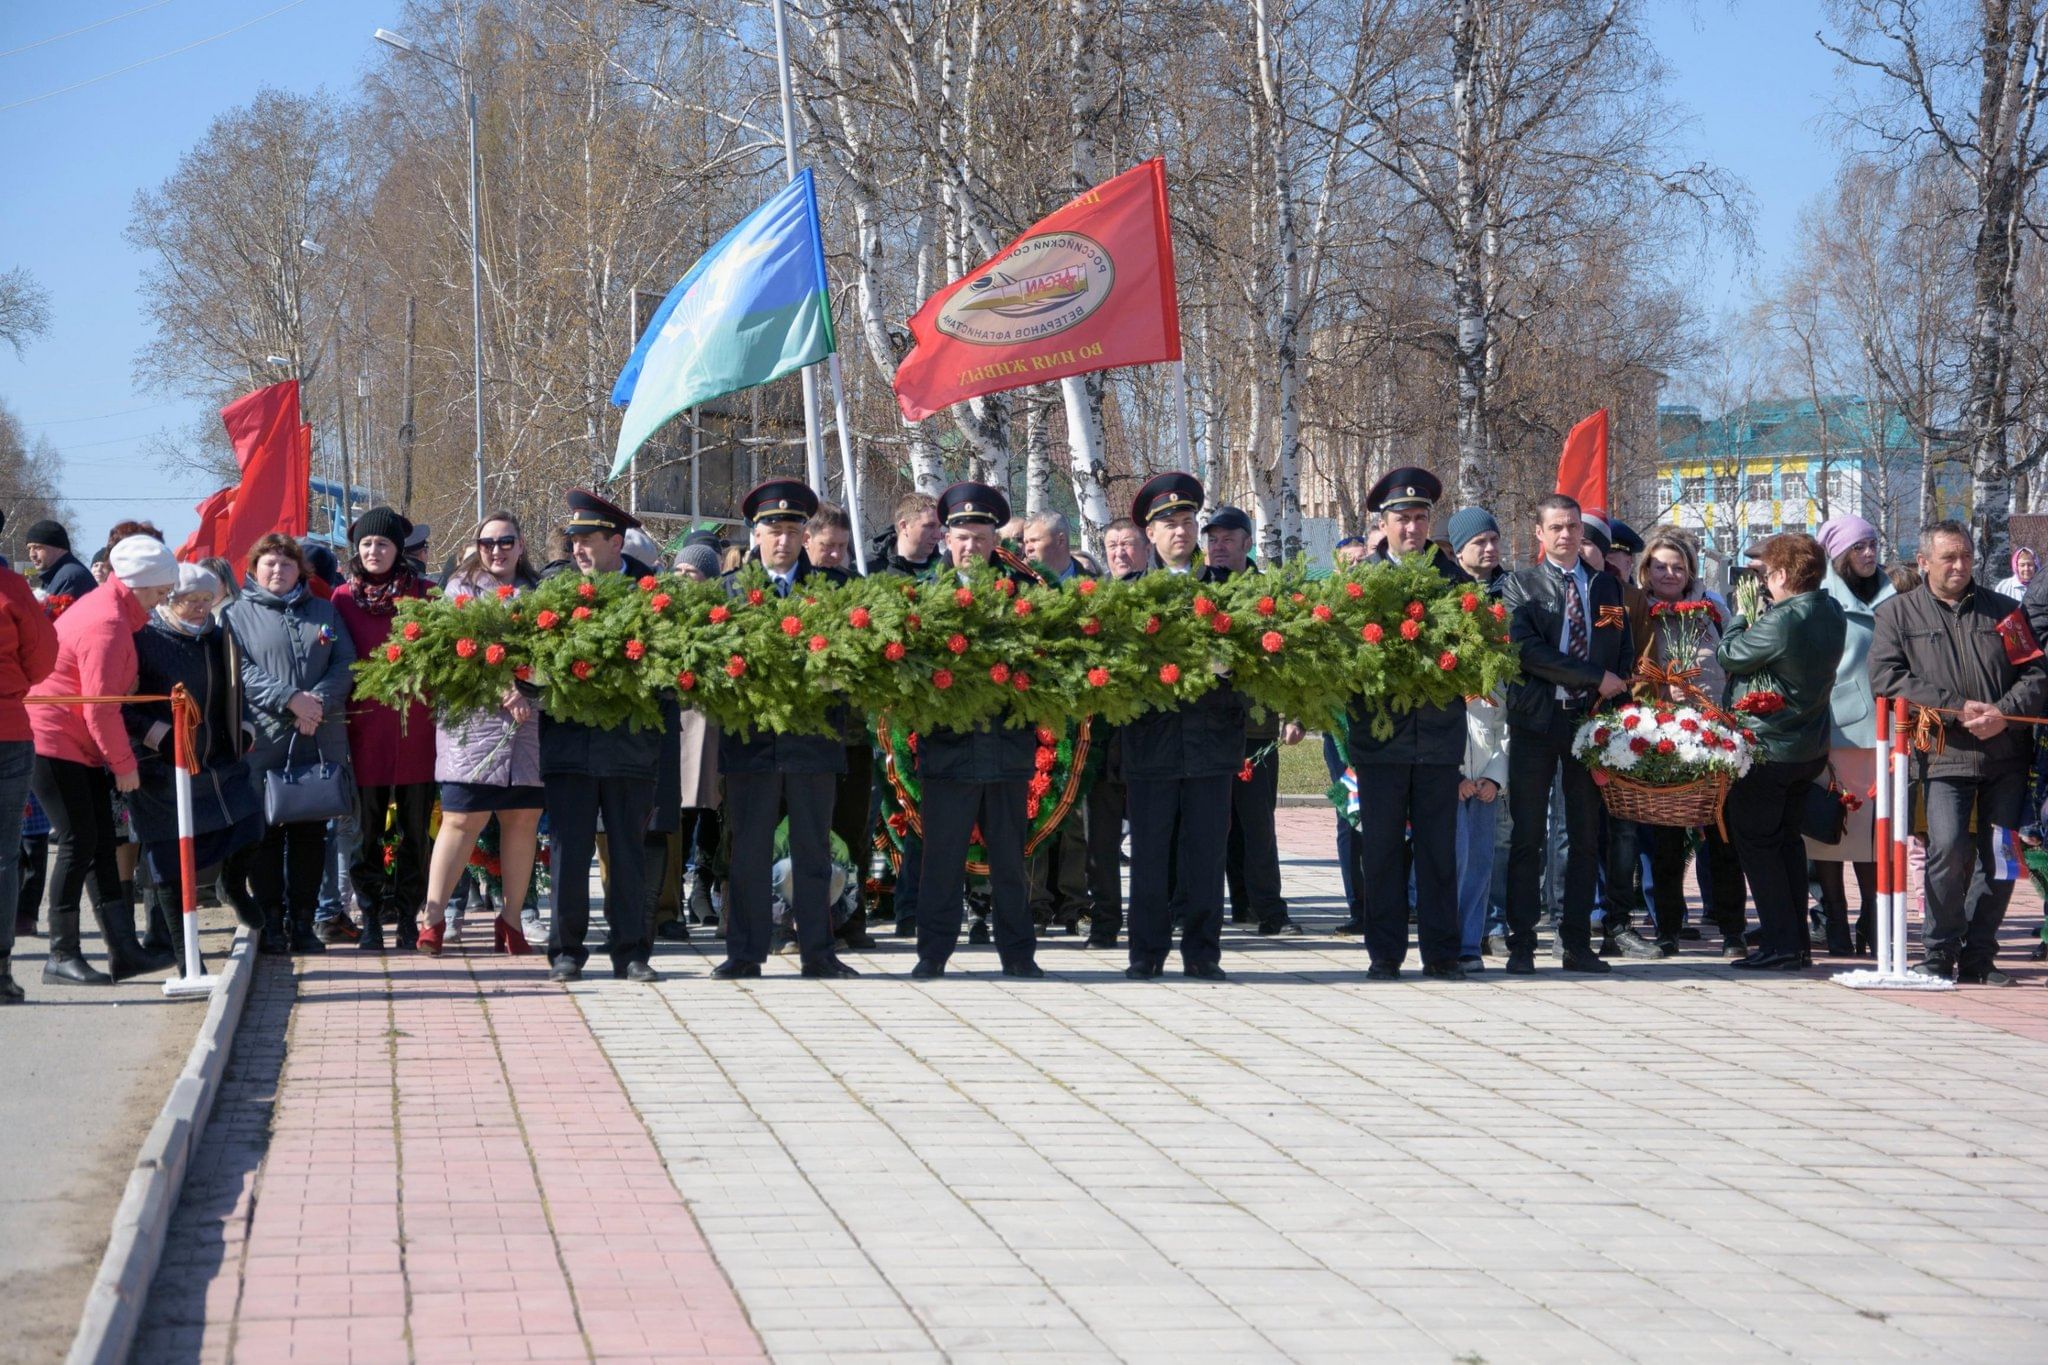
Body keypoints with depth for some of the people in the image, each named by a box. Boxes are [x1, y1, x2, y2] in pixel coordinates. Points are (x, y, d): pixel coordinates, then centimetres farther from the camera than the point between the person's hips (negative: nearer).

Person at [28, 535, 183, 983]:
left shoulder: (108, 608, 14)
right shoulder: (108, 625, -20)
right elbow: (100, 708, -21)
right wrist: (124, 763, -12)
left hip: (81, 748, 11)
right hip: (53, 742, -11)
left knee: (102, 844, 7)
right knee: (79, 843, -9)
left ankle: (124, 950, 6)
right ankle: (61, 956, -4)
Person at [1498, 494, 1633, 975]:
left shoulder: (1607, 588, 15)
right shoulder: (1519, 585, 2)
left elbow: (1625, 655, 15)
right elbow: (1527, 650, -11)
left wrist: (1614, 700, -4)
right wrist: (1595, 679, -13)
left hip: (1591, 719, 4)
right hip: (1536, 720, -3)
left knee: (1586, 836, 4)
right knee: (1527, 836, -2)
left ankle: (1576, 944, 9)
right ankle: (1521, 944, 1)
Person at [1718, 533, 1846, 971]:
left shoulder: (1781, 622, -24)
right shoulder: (1832, 614, 3)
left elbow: (1727, 656, -13)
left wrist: (1740, 614, 4)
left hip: (1767, 749, -9)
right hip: (1811, 748, 9)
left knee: (1757, 844, 1)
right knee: (1788, 840, 17)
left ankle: (1780, 945, -2)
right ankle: (1797, 942, 20)